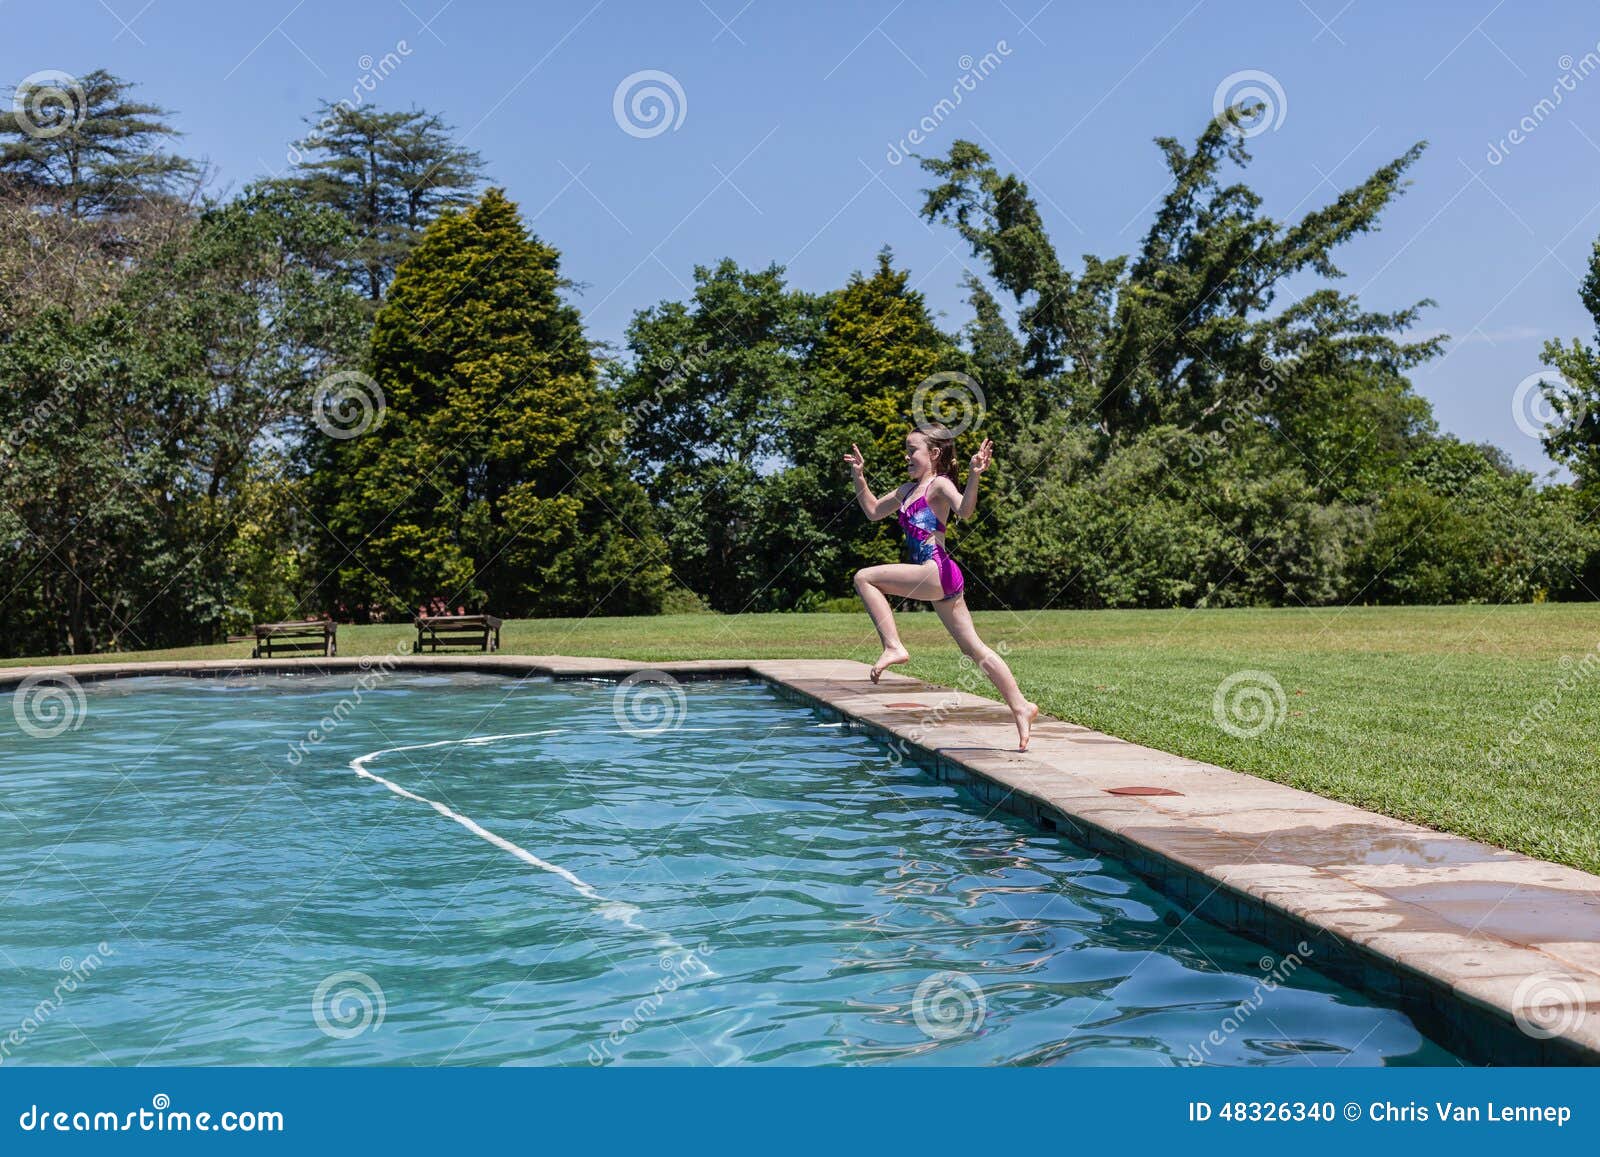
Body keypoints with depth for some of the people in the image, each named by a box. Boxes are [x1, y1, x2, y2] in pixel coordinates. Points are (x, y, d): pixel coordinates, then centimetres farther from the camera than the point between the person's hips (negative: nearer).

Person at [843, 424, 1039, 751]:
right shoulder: (908, 490, 22)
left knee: (865, 577, -10)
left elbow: (964, 510, -24)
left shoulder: (939, 484, -5)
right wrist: (859, 477, 24)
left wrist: (973, 476, -37)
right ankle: (1020, 706, 12)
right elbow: (874, 511, 33)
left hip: (938, 571, -9)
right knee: (974, 648, 9)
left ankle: (893, 647, -13)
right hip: (935, 579, 9)